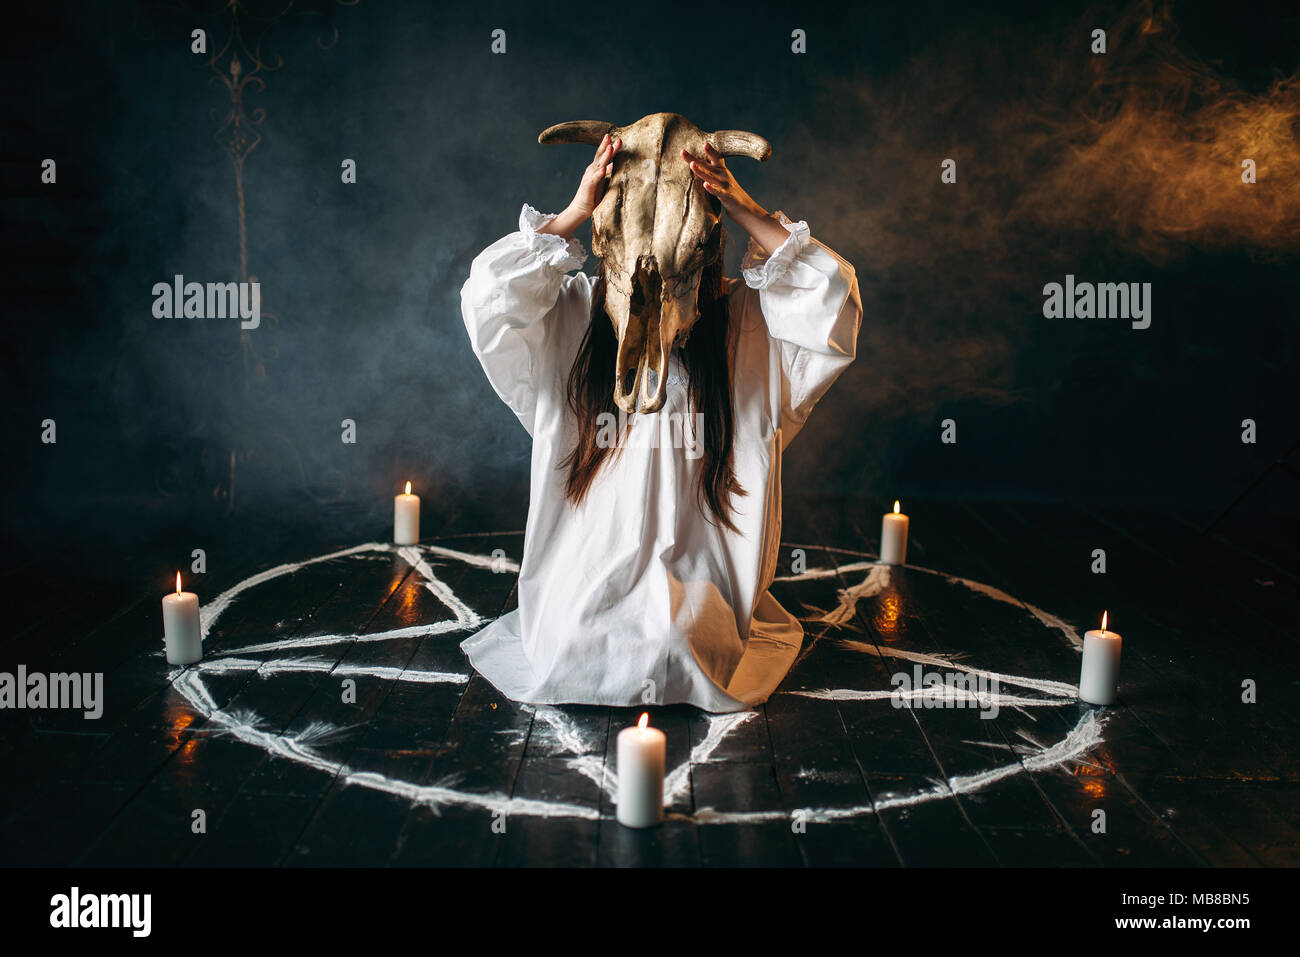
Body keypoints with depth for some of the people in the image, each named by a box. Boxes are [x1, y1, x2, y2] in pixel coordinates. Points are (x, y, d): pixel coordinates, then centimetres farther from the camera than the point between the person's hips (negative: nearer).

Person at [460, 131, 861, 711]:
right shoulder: (574, 315, 3)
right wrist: (572, 217, -15)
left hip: (702, 571, 0)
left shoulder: (748, 321, 3)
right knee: (568, 651, -19)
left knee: (677, 643, -22)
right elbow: (489, 301, -11)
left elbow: (833, 304, -12)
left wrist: (751, 216, -18)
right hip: (585, 571, 0)